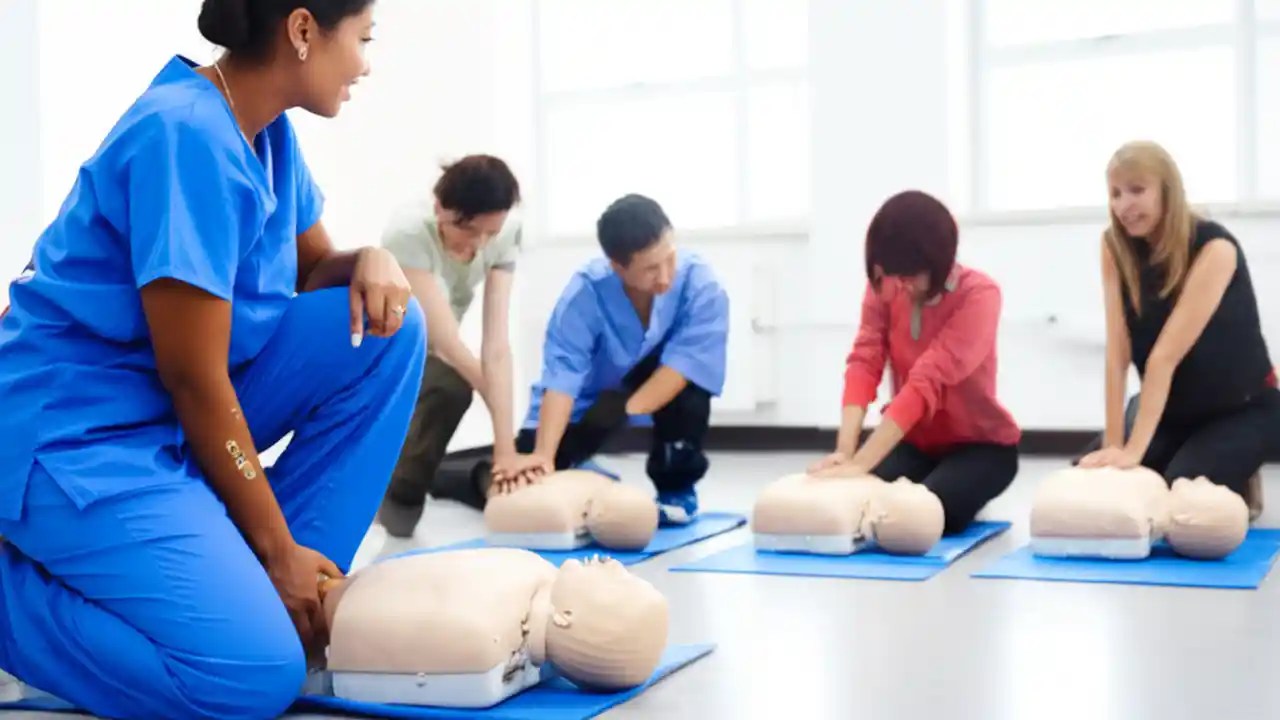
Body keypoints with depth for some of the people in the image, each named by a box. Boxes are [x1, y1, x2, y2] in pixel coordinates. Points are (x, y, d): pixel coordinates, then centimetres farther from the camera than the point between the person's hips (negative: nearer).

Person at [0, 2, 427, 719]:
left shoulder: (266, 131, 4)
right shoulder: (189, 137, -24)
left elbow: (313, 270, 18)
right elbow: (195, 381, -22)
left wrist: (370, 261, -8)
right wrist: (277, 551, -14)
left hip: (184, 410, 9)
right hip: (75, 431, -9)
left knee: (386, 327, -5)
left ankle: (296, 587, 0)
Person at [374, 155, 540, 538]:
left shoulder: (505, 235, -20)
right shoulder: (409, 235, -32)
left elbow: (497, 343, -26)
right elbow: (449, 343, -34)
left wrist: (505, 447, -33)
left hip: (427, 355, 5)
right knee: (451, 388, -31)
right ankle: (401, 494, -10)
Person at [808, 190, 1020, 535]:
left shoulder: (979, 294, -24)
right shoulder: (883, 286, -9)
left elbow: (927, 381, -35)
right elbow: (864, 363, -19)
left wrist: (860, 464, -45)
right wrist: (845, 452, -37)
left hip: (979, 443, -4)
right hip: (912, 438, 4)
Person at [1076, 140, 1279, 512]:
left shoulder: (1214, 248, -24)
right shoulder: (1115, 247, -9)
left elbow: (1166, 354, -33)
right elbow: (1118, 350, -17)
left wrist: (1134, 450, -38)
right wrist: (1112, 443, -25)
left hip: (1241, 409, -4)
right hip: (1170, 408, 5)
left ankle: (1235, 492, 6)